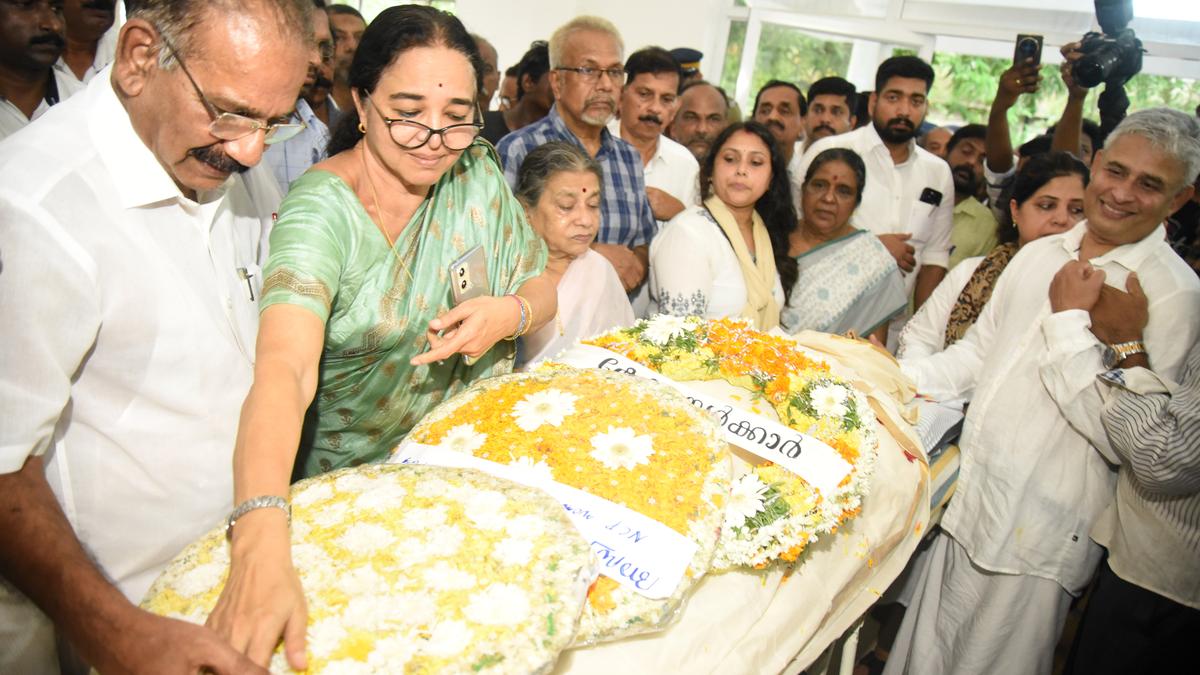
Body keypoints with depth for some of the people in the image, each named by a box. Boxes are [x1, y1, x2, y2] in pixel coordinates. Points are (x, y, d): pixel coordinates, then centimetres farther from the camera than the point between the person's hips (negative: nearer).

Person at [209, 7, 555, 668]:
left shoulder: (477, 174, -5)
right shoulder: (322, 209, -20)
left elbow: (541, 289, 7)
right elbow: (283, 370, -35)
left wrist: (509, 312, -17)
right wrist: (260, 541, -49)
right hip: (354, 482, -3)